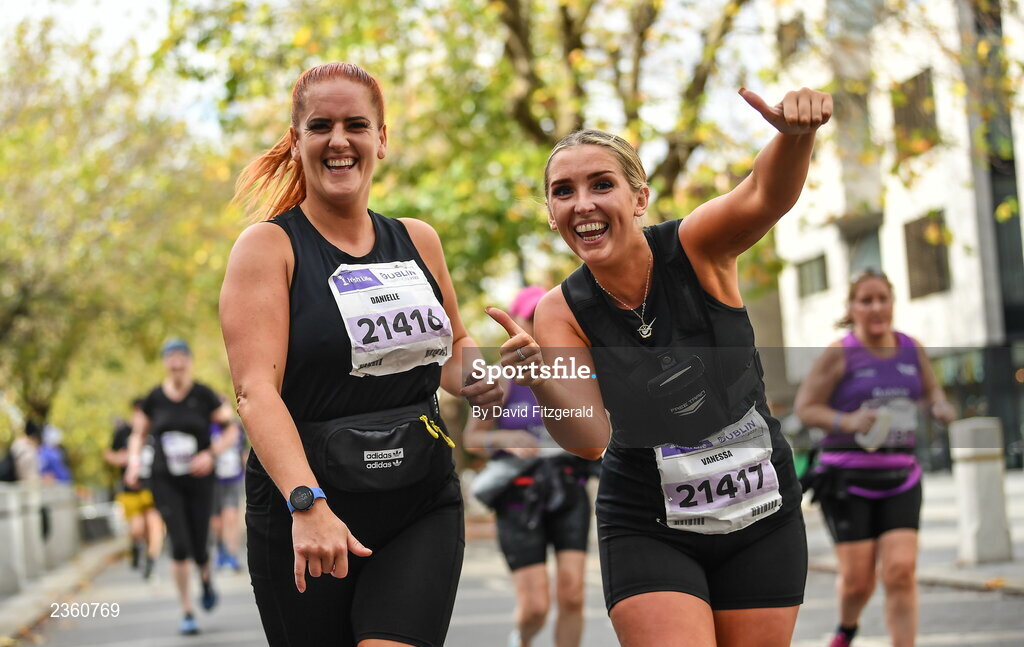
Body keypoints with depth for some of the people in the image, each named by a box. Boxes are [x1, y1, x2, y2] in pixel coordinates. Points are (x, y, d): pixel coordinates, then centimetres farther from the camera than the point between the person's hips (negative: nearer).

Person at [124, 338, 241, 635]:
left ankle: (205, 578, 41)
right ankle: (186, 612, 0)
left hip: (198, 480, 0)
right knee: (180, 545, -13)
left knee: (198, 549, 2)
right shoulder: (154, 398, 0)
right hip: (165, 482, 0)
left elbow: (232, 429, -1)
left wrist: (211, 454, -15)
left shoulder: (203, 395, -6)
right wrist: (134, 459, -5)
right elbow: (139, 433, 13)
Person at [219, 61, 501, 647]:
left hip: (424, 508, 3)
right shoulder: (269, 247, -4)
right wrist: (307, 504, -31)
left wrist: (475, 378, 3)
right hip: (300, 509, -2)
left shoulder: (419, 241, 10)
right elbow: (256, 389, -17)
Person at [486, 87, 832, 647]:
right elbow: (590, 438, -21)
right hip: (647, 531, -1)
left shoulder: (694, 249, -12)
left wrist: (796, 134, -55)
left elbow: (767, 195, -33)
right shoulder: (562, 312, -9)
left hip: (762, 514, 1)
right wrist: (539, 379, -42)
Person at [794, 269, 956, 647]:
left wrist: (940, 406, 0)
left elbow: (931, 389, 24)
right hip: (848, 477, -3)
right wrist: (847, 421, -22)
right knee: (858, 577, -2)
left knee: (901, 570, -12)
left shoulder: (912, 350, 7)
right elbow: (805, 407, -6)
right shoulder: (840, 355, -6)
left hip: (899, 477, 3)